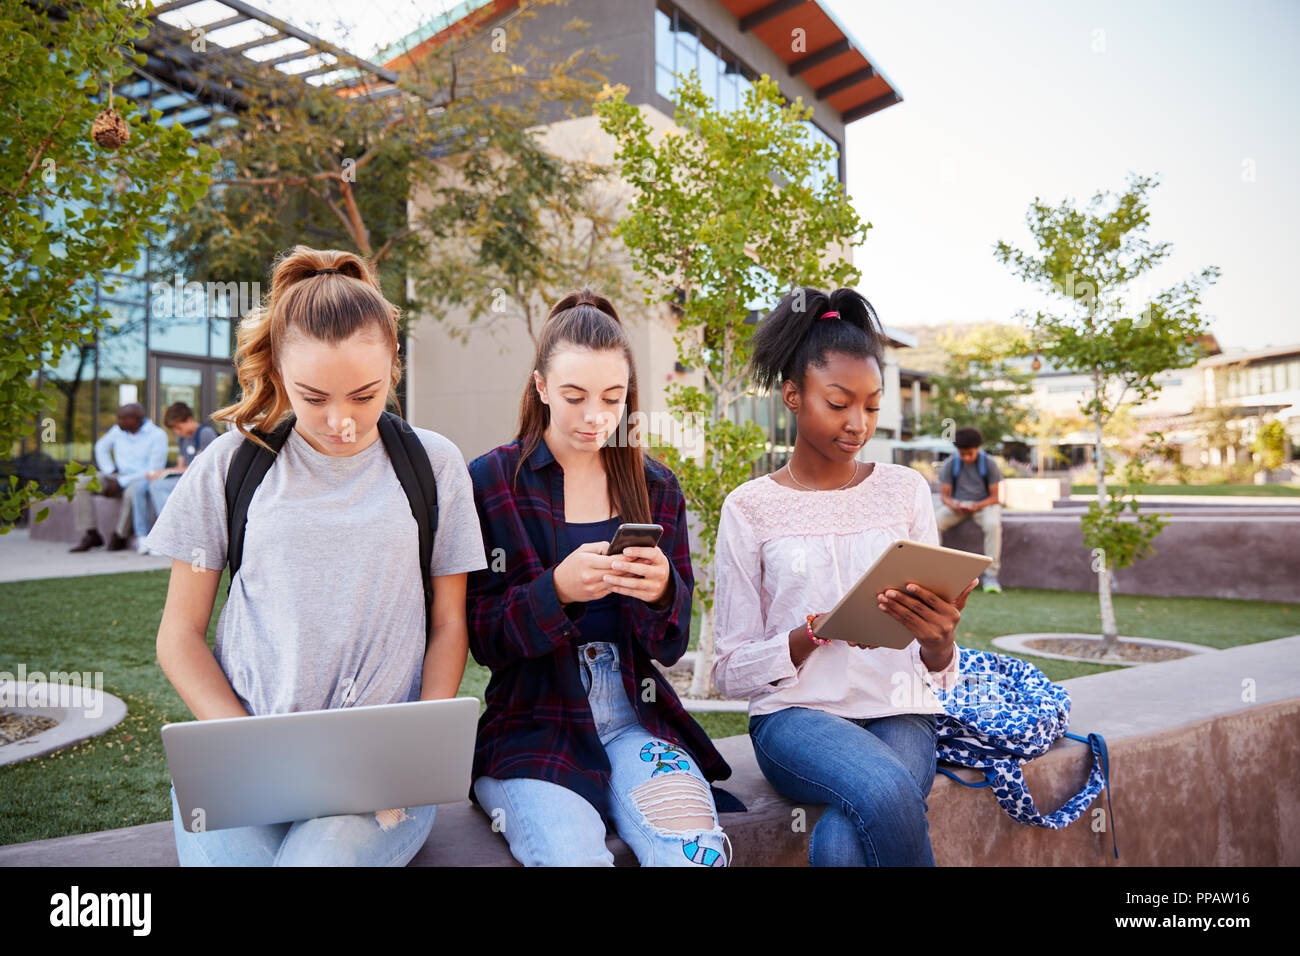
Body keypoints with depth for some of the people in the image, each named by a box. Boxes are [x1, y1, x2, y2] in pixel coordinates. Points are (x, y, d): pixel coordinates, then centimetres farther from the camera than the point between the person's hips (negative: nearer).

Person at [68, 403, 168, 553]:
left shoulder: (158, 435, -13)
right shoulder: (118, 430, 5)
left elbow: (154, 471, -18)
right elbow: (101, 447, 25)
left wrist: (121, 482, -20)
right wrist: (110, 471, 9)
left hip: (143, 480, -6)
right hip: (119, 476, 6)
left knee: (133, 490, -40)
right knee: (82, 482, -13)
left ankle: (120, 536, -20)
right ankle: (90, 534, -16)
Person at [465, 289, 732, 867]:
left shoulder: (656, 487, 9)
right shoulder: (490, 482, 0)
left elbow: (670, 645, 8)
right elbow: (482, 638, -4)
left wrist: (662, 594, -15)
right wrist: (557, 589, -22)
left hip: (635, 717, 3)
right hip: (533, 722, -2)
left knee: (699, 851, -23)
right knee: (572, 856, -29)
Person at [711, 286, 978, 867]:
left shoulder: (904, 490, 7)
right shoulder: (749, 508, 1)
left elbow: (935, 675, 6)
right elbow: (731, 671, 0)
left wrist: (937, 639, -19)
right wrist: (818, 632, -18)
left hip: (898, 714, 1)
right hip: (794, 714, -1)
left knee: (844, 844, -30)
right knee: (887, 792, -33)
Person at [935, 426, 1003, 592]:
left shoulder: (989, 464, -7)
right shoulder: (950, 465, -3)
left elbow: (994, 497, -6)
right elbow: (944, 495, -1)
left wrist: (977, 506, -26)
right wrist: (953, 505, -25)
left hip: (984, 504, -1)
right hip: (957, 505, 2)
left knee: (993, 525, -37)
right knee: (933, 521, -28)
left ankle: (991, 574, -27)